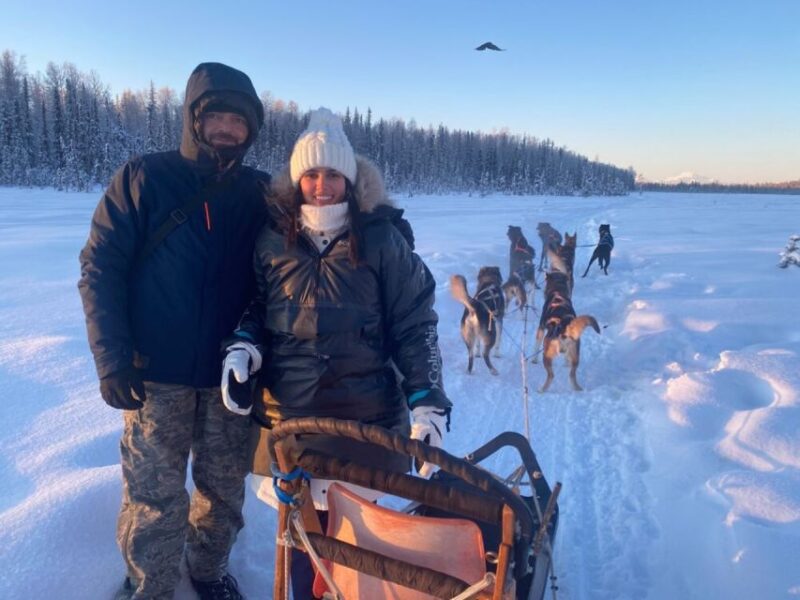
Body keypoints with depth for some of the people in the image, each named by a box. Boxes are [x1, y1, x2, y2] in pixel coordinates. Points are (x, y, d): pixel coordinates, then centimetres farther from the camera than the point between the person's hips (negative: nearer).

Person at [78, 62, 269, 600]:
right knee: (156, 497, 3)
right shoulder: (144, 178, -2)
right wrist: (112, 358, -11)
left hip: (232, 374, 3)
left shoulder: (259, 192, 5)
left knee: (225, 490, 13)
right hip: (157, 373, -2)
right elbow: (100, 267, -4)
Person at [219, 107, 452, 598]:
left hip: (366, 413, -2)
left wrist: (429, 401, -10)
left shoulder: (382, 238, -4)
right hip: (290, 411, 2)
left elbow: (416, 325, -3)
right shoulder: (274, 238, 4)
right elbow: (258, 307, 16)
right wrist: (242, 348, -4)